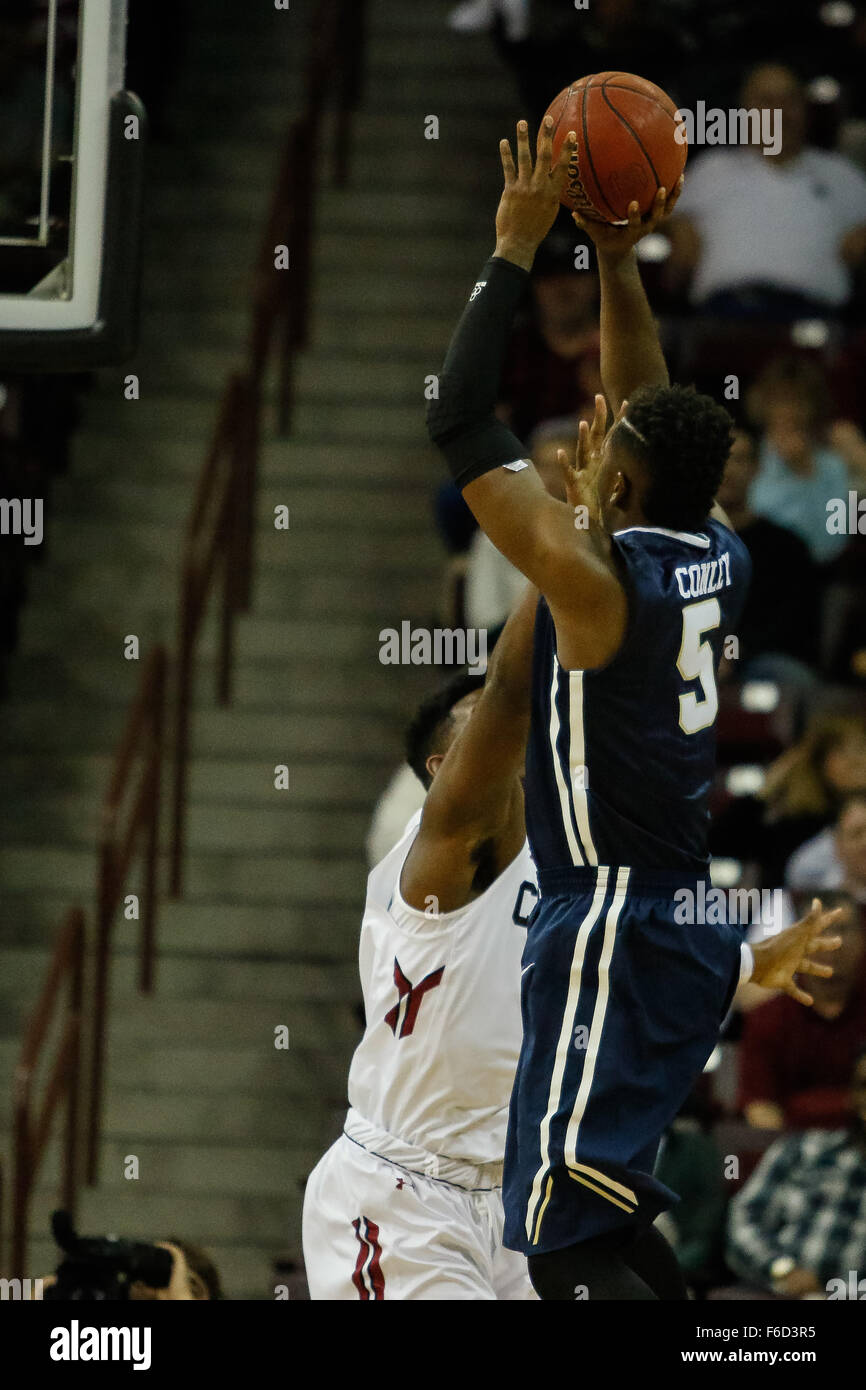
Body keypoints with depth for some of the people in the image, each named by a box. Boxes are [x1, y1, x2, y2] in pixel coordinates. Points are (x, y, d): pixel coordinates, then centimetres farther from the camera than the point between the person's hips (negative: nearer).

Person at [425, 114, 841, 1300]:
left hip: (611, 932, -9)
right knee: (609, 1204, 21)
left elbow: (458, 421, -13)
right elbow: (654, 416, 21)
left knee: (565, 1243, -13)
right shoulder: (718, 558, 5)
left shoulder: (592, 573, -17)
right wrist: (618, 262, 17)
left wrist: (516, 249, -8)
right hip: (688, 922, 9)